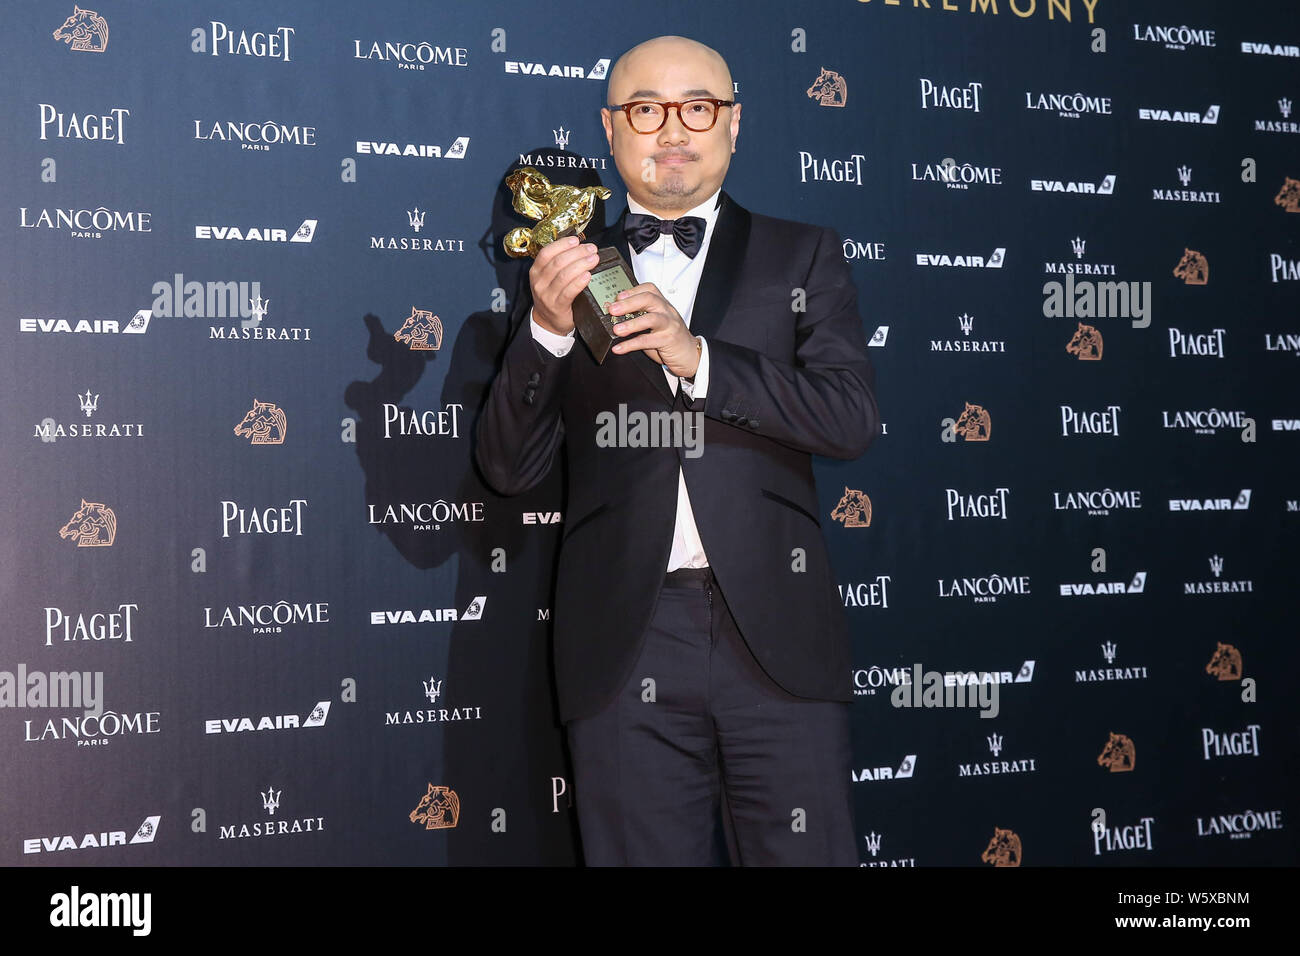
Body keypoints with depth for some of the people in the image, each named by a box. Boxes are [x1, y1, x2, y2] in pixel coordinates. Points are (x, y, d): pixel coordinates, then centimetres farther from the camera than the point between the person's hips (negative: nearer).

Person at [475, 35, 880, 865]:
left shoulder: (802, 257, 11)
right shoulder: (570, 272, 12)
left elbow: (853, 418, -3)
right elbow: (509, 469, 5)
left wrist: (696, 357, -15)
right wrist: (547, 329, -12)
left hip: (776, 637, 0)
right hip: (626, 643, 1)